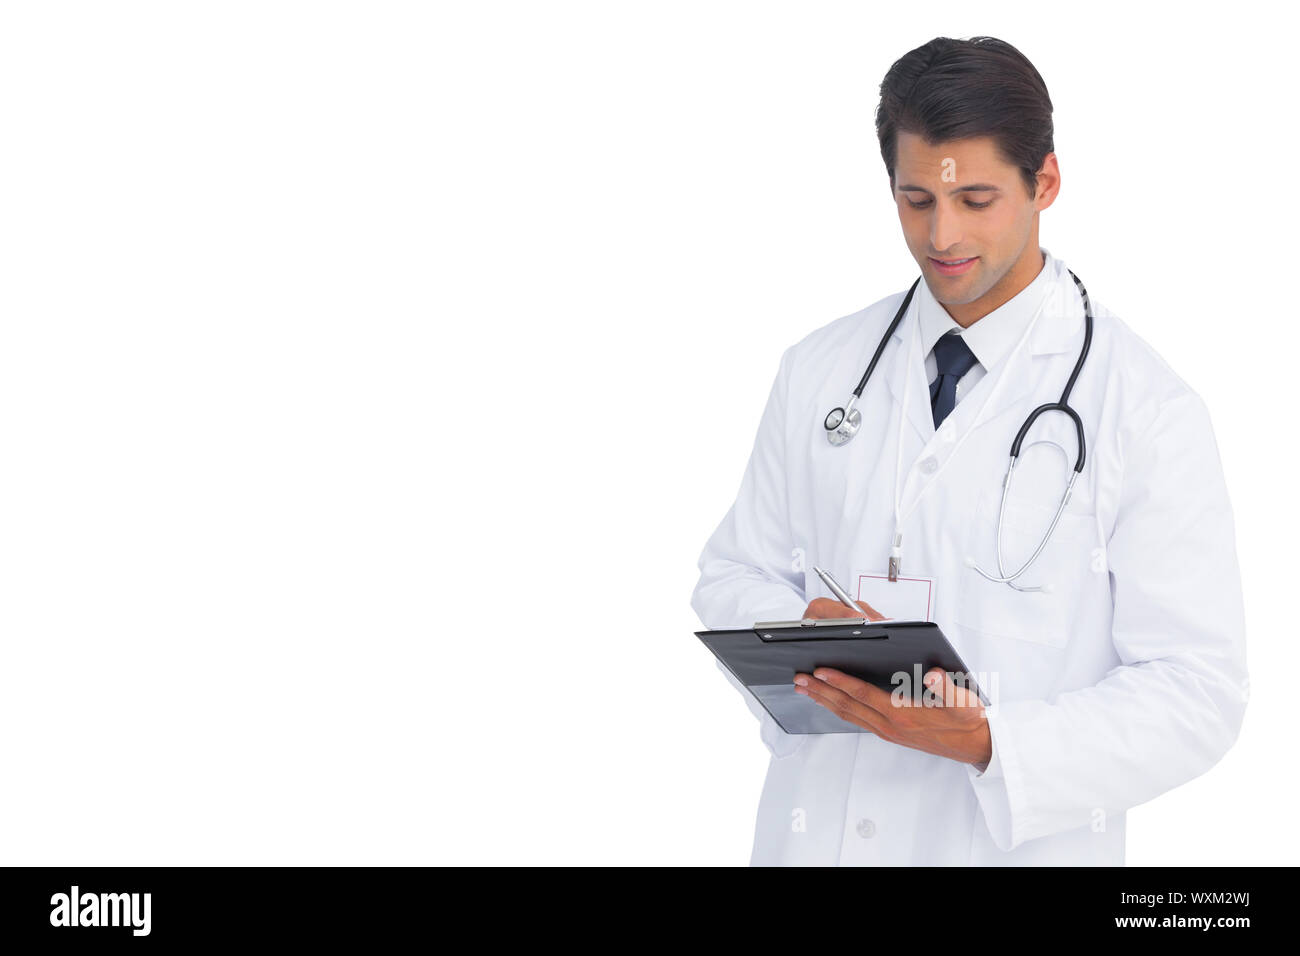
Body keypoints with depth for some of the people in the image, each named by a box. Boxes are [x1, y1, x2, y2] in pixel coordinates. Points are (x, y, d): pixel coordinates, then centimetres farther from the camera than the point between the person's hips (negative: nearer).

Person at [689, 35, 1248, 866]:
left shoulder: (1148, 411, -10)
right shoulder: (818, 371, 4)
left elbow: (1197, 692, -13)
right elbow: (735, 577, 9)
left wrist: (988, 743, -26)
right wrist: (799, 631, -14)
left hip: (1017, 843, -3)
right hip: (812, 832, 3)